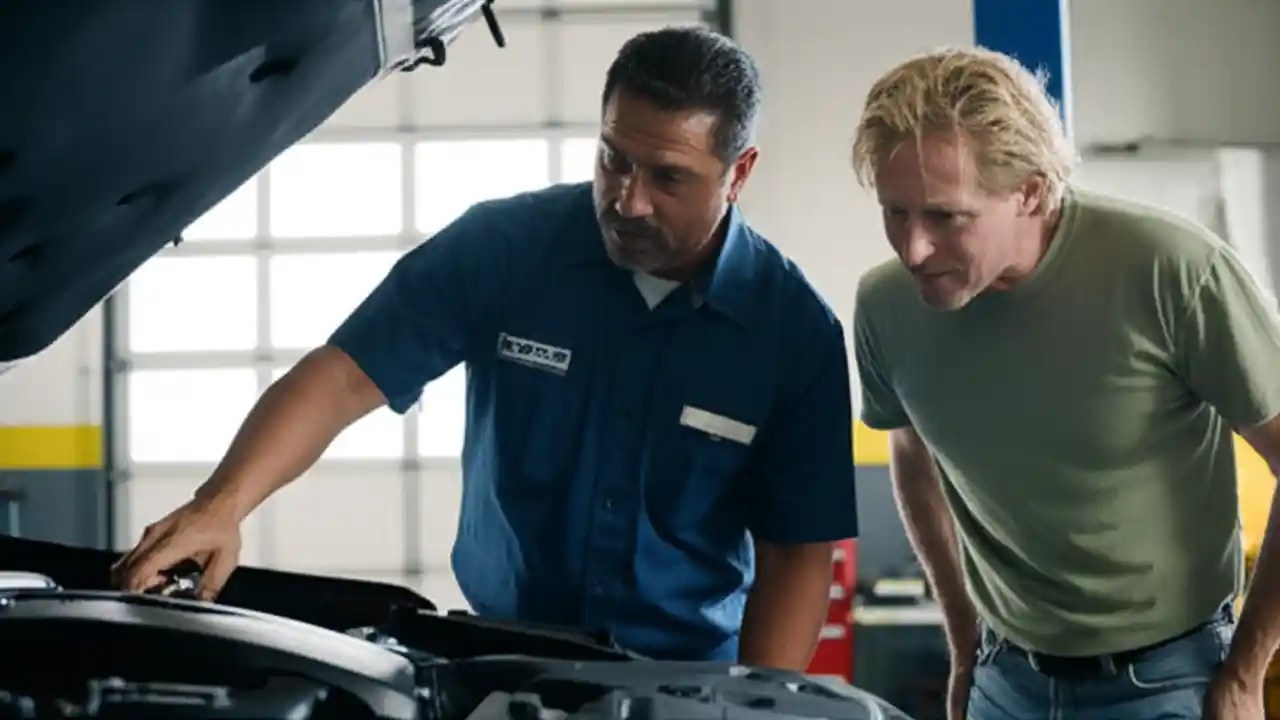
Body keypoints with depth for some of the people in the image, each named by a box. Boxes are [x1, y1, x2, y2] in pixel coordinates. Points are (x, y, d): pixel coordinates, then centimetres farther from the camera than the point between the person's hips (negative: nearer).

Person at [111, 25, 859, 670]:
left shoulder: (796, 329, -8)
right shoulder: (503, 246, -10)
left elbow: (799, 554, -4)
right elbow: (344, 375, -15)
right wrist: (223, 503, -31)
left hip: (682, 681, 0)